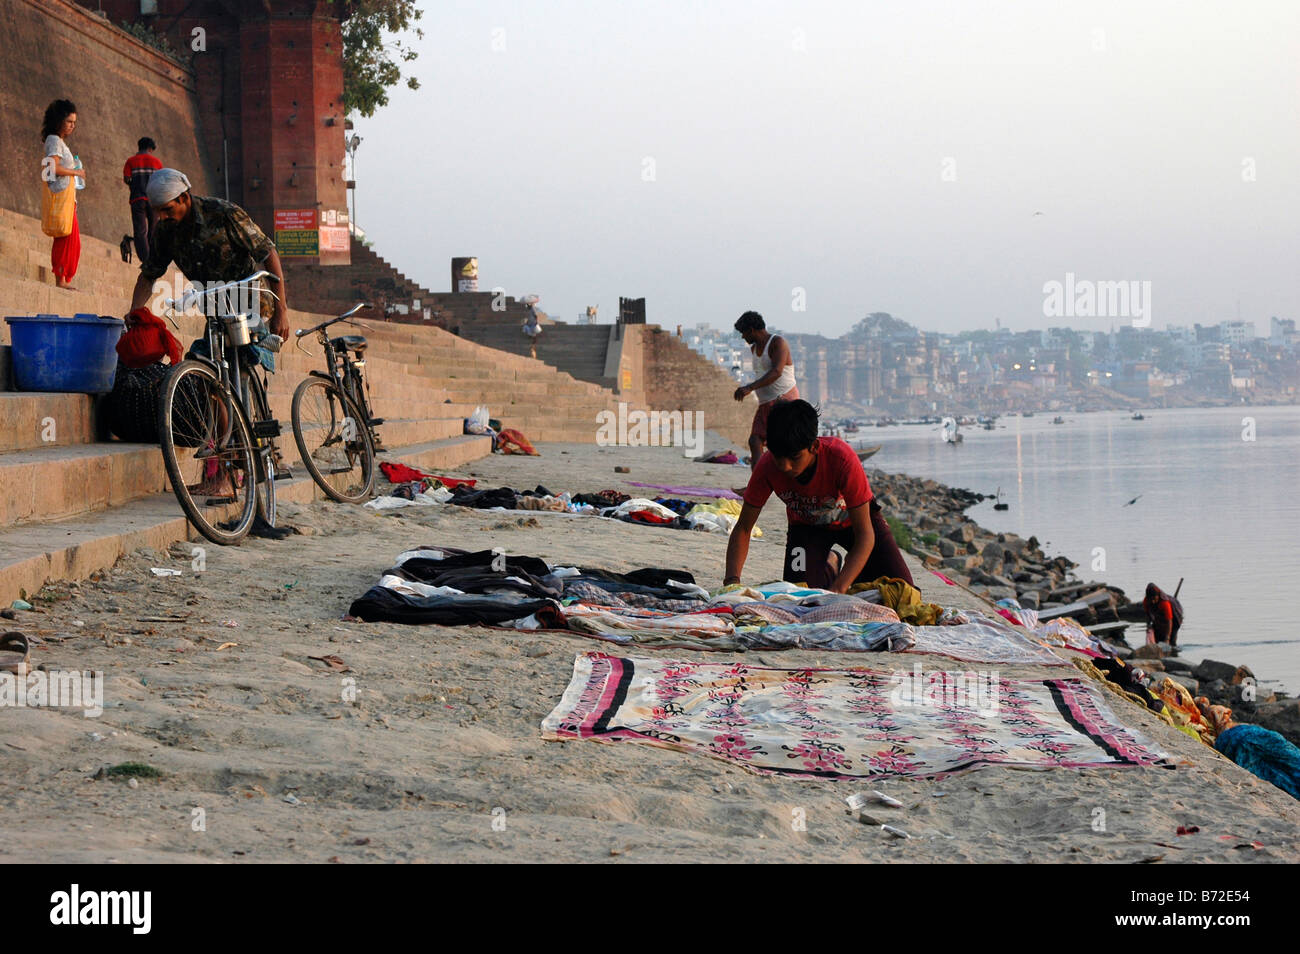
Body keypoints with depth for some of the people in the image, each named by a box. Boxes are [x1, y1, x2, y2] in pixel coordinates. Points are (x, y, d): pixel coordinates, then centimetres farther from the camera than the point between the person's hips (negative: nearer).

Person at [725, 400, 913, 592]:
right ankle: (829, 565, 13)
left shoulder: (842, 458, -38)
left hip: (851, 518, -2)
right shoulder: (767, 467, -30)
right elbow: (743, 528, -20)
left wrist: (837, 589, -48)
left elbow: (865, 535, -35)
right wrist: (732, 580, -38)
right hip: (807, 525, 2)